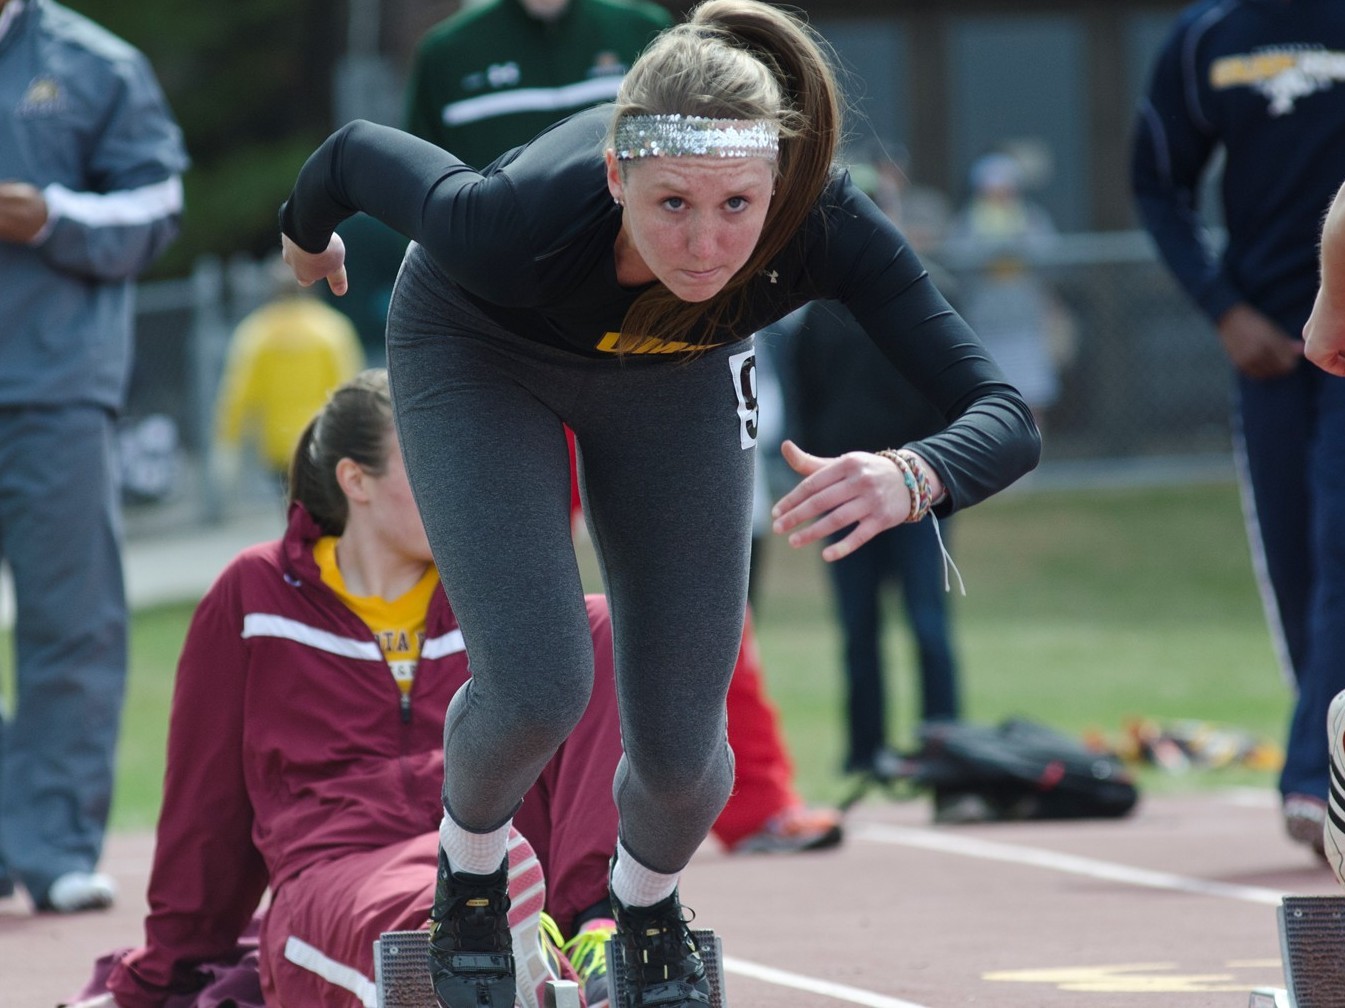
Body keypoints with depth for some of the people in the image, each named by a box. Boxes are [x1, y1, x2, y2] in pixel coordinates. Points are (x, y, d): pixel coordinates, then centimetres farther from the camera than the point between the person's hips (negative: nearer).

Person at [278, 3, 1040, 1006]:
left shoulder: (825, 226, -38)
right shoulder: (514, 225, -43)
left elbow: (1006, 421, -41)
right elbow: (357, 152, -22)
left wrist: (908, 479, -63)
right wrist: (306, 239, 1)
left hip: (675, 376, 2)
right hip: (479, 355, -2)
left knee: (680, 746, -2)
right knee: (538, 694, -20)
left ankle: (648, 907, 34)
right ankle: (469, 864, 17)